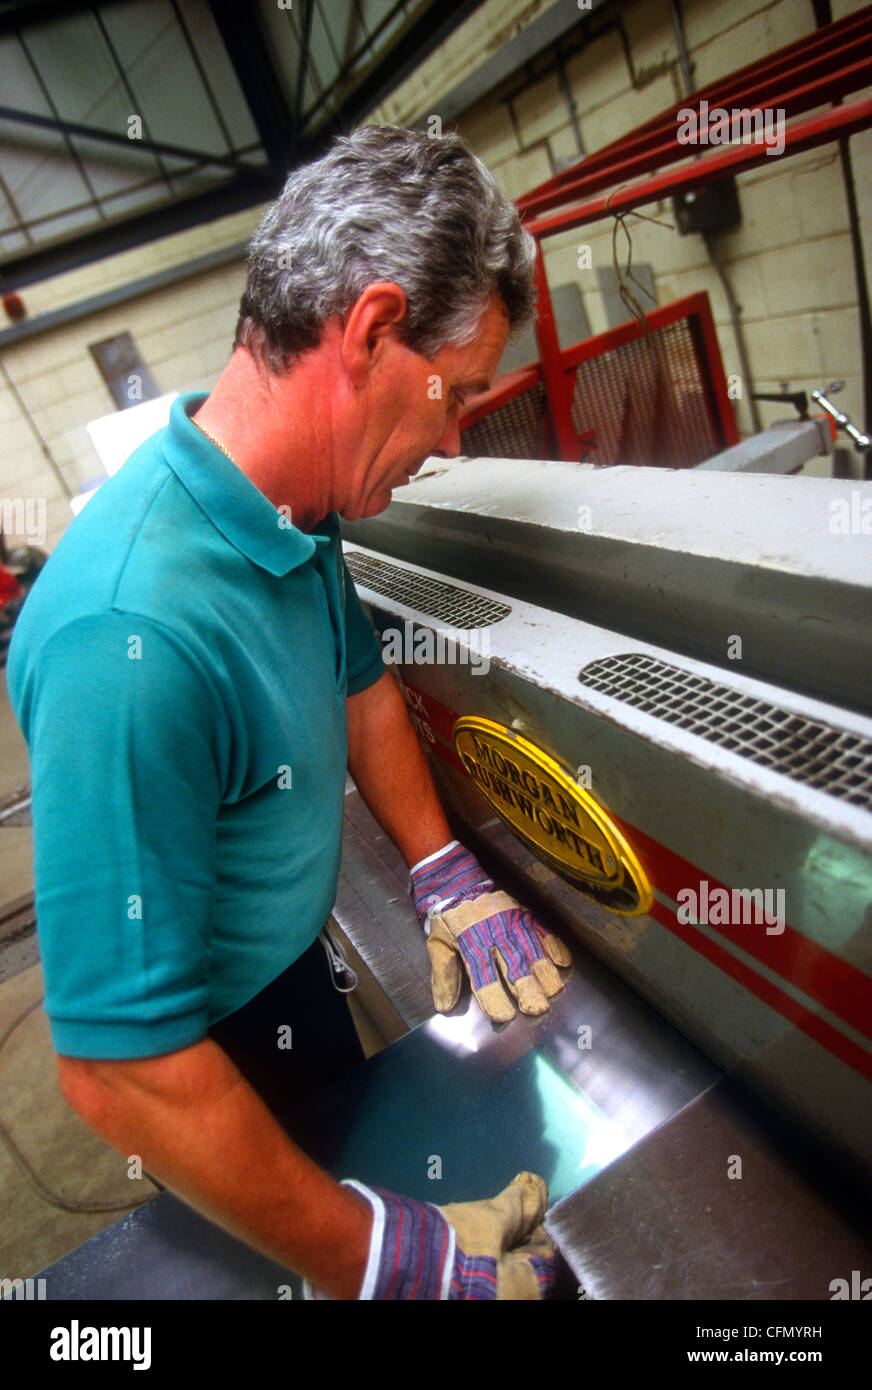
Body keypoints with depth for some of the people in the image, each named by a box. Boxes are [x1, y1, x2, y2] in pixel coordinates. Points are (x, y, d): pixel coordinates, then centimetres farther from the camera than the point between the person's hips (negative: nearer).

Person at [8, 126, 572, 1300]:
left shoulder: (299, 516, -12)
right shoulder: (133, 636, -42)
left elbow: (358, 682, 4)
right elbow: (120, 1068, -37)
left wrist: (447, 880, -2)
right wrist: (388, 1262, -28)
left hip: (291, 955, 7)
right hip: (206, 1034, -7)